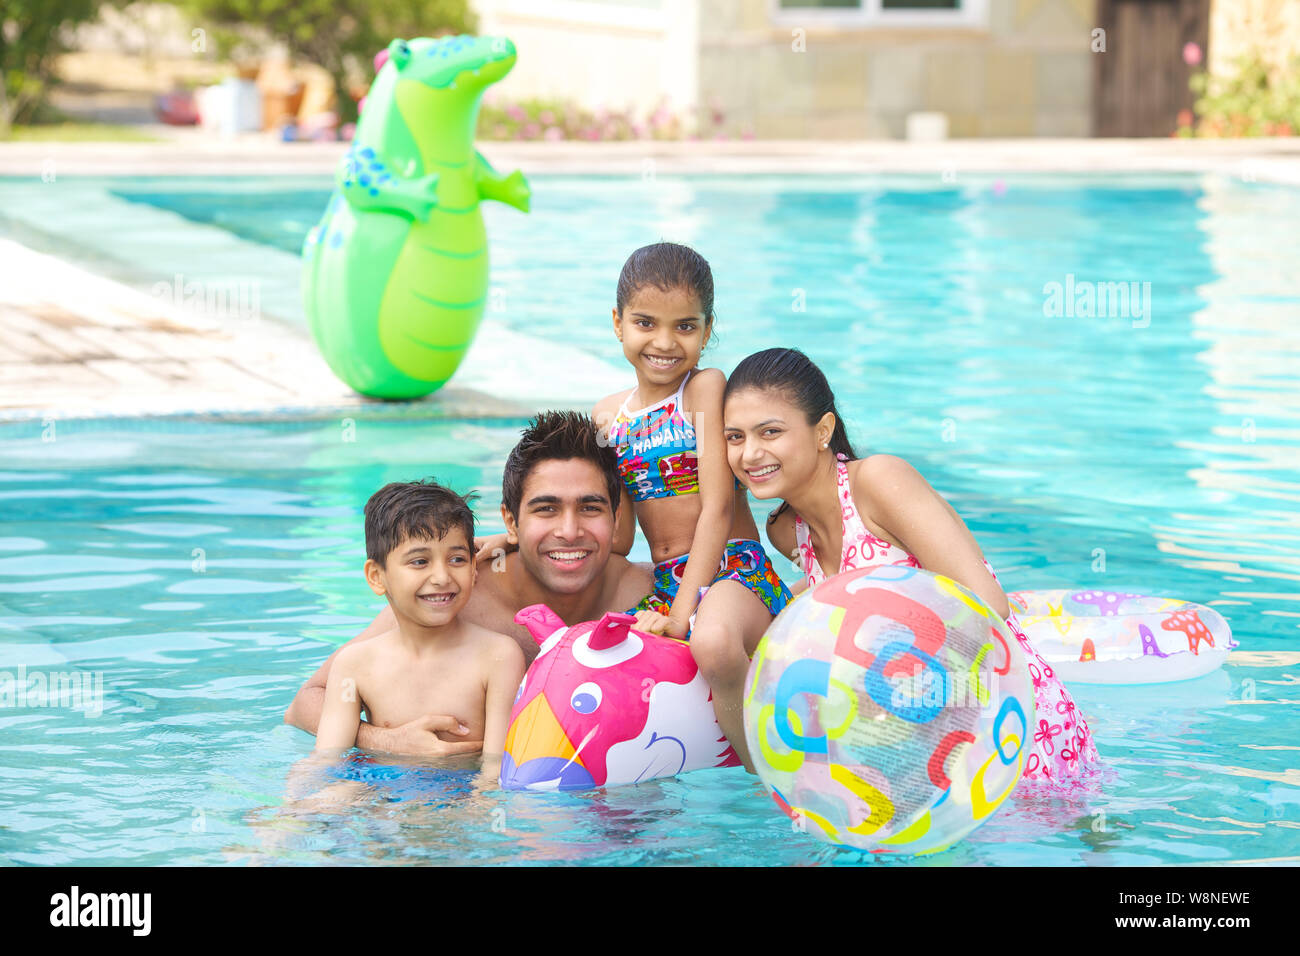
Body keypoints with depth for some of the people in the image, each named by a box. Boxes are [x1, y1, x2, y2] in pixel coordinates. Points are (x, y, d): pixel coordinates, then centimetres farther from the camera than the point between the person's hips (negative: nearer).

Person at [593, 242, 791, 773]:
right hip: (664, 586, 7)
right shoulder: (610, 415, 13)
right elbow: (617, 535, 16)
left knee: (712, 642, -40)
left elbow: (718, 507, -12)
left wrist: (682, 614, -17)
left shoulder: (707, 388, -5)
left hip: (733, 572, -7)